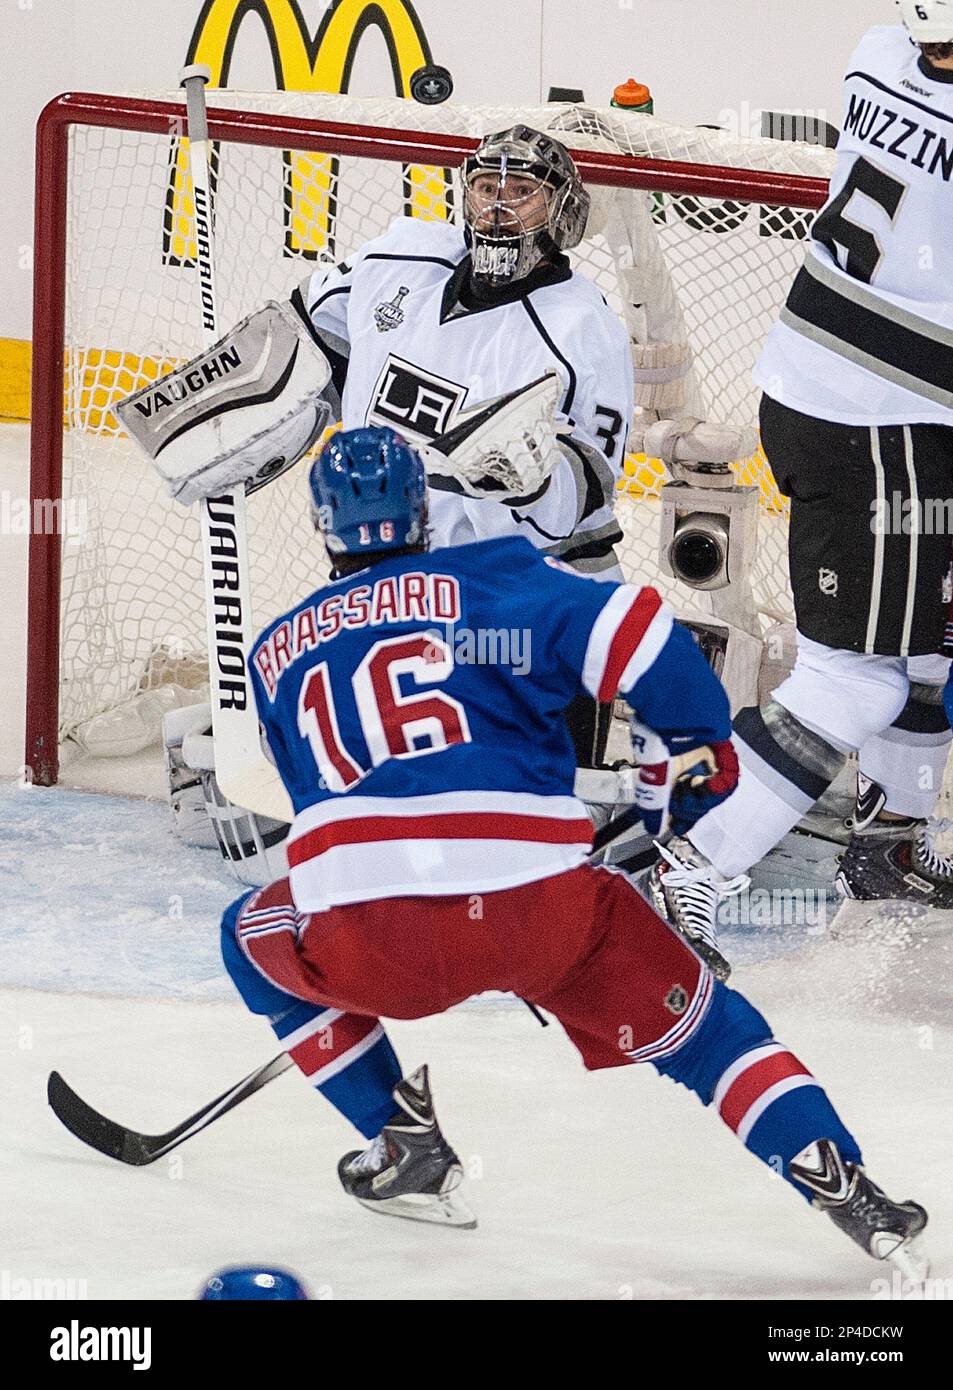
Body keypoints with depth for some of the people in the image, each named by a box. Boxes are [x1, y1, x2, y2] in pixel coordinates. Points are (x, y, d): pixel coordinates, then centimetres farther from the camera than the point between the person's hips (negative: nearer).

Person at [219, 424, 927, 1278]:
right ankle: (845, 1189, 5)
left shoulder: (276, 654, 23)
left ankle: (409, 1151, 26)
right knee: (693, 1022, 21)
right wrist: (692, 753, 13)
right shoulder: (491, 577, 12)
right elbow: (636, 634, -3)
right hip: (543, 910, 0)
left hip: (366, 942, 0)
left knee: (257, 935, 32)